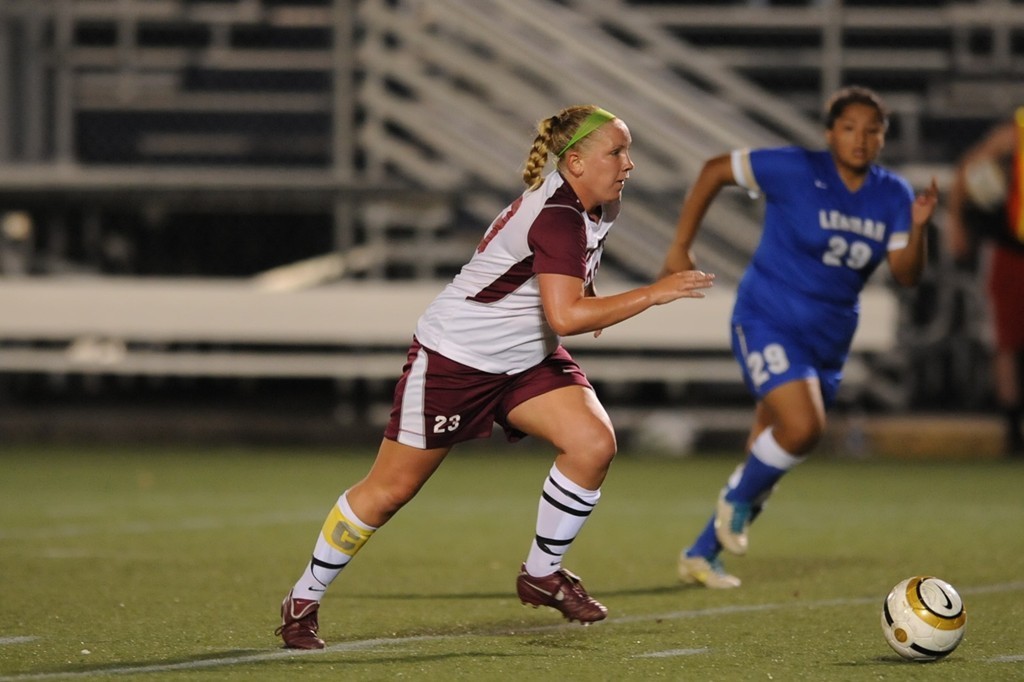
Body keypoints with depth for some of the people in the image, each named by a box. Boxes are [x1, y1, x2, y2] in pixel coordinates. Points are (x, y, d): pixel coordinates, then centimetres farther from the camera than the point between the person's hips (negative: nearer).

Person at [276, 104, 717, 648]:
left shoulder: (599, 208, -1)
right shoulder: (555, 217, -29)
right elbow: (565, 317, -40)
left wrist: (589, 303, 11)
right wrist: (652, 294, -36)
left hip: (528, 361, 8)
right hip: (453, 358, -8)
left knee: (594, 443, -16)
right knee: (388, 490, 0)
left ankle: (542, 573, 2)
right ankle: (304, 599, 18)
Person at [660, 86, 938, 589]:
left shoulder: (892, 196, 1)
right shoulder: (796, 171, -14)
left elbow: (906, 275, -2)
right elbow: (715, 170, -5)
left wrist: (918, 227, -22)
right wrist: (680, 247, -4)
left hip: (828, 339, 6)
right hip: (768, 322, -6)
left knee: (771, 454, 10)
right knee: (803, 427, -26)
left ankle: (700, 555, 26)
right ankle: (739, 496, 5)